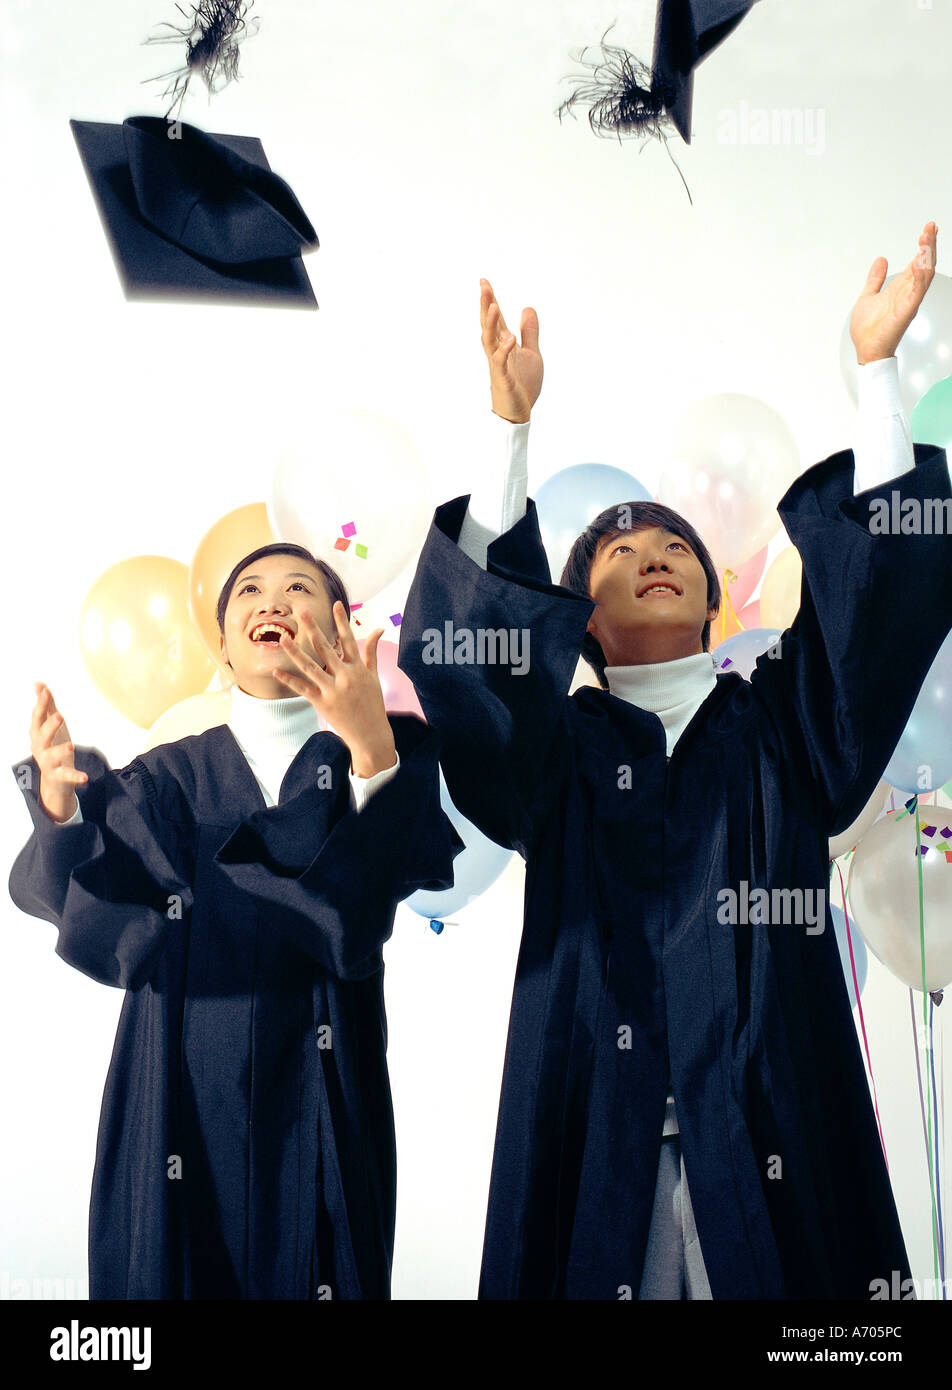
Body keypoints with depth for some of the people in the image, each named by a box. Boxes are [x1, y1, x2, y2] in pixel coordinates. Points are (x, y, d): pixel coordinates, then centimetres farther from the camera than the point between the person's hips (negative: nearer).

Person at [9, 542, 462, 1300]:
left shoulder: (398, 753, -1)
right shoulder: (170, 775, 6)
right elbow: (68, 890, -11)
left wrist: (373, 749, -32)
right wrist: (61, 804, -31)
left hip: (318, 1113, -1)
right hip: (179, 1113, 2)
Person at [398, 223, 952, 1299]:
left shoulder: (777, 725, 10)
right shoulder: (557, 749, 6)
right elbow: (456, 635, -10)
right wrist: (513, 423, -17)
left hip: (771, 1128, 2)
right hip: (598, 1128, -1)